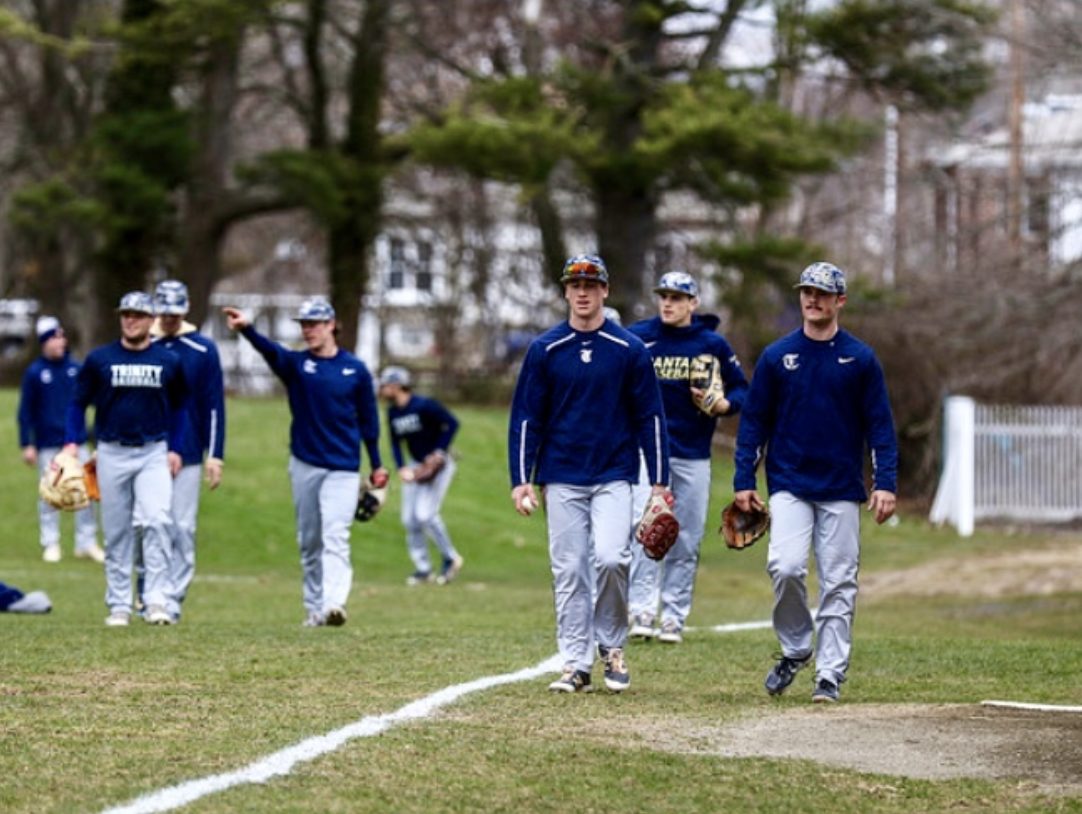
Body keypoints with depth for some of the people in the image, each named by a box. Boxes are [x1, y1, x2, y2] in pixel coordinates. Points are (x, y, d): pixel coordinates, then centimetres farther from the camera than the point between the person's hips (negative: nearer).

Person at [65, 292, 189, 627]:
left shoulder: (168, 362, 4)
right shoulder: (99, 359, 2)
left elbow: (178, 407, 13)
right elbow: (78, 402, 7)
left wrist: (175, 449, 5)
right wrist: (71, 442, -5)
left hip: (154, 453, -1)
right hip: (112, 453, 1)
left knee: (158, 521, -18)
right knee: (116, 531, 5)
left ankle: (157, 600, -17)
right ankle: (119, 606, 12)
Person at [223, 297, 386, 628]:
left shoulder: (355, 370, 2)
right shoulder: (296, 364, 2)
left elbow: (368, 419, 7)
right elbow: (270, 351, -19)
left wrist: (376, 465, 8)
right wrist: (247, 330, -41)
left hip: (343, 469, -2)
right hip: (304, 464, 2)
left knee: (335, 538, -15)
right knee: (309, 541, 8)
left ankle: (334, 604, -27)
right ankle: (314, 608, 16)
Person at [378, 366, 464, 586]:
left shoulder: (424, 406, -21)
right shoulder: (393, 412, 2)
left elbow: (452, 423, -19)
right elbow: (395, 442, 9)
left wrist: (439, 452, -20)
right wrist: (402, 468, -6)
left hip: (438, 464, -8)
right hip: (416, 465, 8)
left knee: (425, 514, -17)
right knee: (409, 519, 2)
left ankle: (450, 558, 3)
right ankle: (423, 569, 14)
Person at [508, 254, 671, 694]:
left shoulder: (629, 349, 1)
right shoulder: (544, 350, 3)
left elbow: (650, 418, 3)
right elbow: (525, 418, 5)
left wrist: (659, 482, 0)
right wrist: (521, 481, -2)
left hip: (614, 477, -2)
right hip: (562, 480, 2)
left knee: (611, 558, -18)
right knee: (569, 574, 1)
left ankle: (612, 648, 2)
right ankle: (576, 665, 8)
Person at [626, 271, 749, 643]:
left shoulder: (713, 344, 1)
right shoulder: (637, 337, 0)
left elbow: (740, 389, 6)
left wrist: (720, 405, -15)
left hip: (693, 456, 2)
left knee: (686, 541, 4)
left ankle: (673, 617, 11)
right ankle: (641, 611, -17)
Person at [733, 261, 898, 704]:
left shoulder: (861, 359, 3)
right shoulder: (776, 356, 4)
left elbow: (880, 425, 3)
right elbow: (754, 421, 7)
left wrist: (885, 483, -7)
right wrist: (743, 481, 0)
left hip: (842, 489, 0)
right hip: (789, 484, 0)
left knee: (838, 582, -1)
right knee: (786, 567, -17)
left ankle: (830, 674, 6)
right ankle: (795, 649, 5)